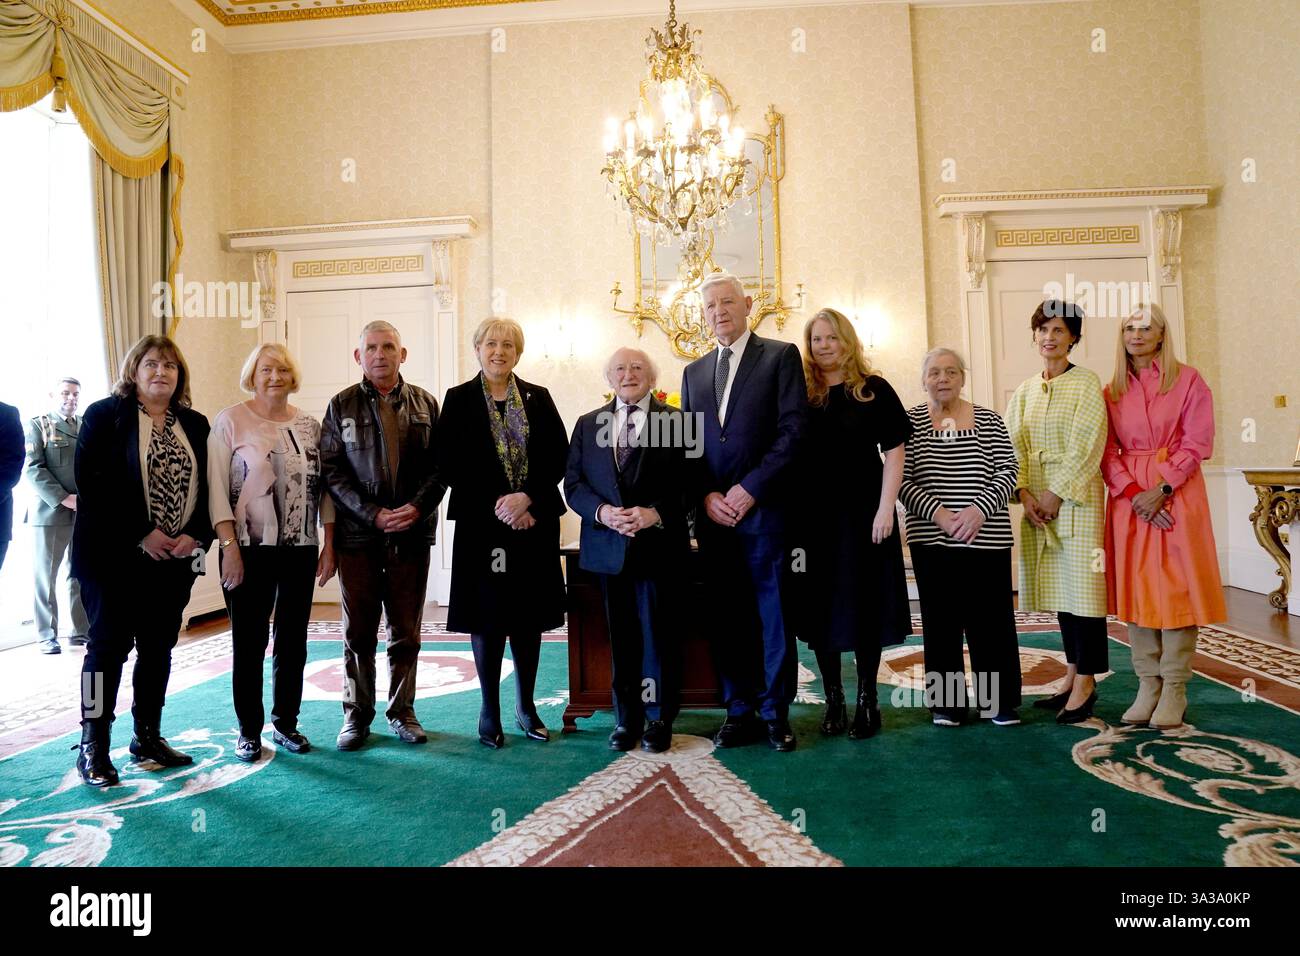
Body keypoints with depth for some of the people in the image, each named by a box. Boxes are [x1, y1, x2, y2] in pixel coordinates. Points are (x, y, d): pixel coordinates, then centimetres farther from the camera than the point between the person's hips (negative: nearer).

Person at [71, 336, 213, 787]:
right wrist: (142, 534, -16)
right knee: (109, 645, 1)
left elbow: (206, 488, 9)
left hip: (175, 560, 4)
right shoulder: (105, 415, -1)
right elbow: (91, 483, -10)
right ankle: (93, 746, 11)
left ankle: (148, 736, 23)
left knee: (158, 648, 11)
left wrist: (195, 536, -7)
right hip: (115, 556, -4)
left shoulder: (195, 425, 11)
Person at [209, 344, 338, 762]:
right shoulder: (230, 421, -3)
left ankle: (286, 724, 26)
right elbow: (217, 487, -7)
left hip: (301, 549, 4)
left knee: (293, 641, 11)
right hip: (250, 548, -3)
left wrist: (329, 545, 6)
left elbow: (323, 488, 10)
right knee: (249, 642, 5)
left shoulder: (309, 425, 8)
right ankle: (249, 731, 20)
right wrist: (229, 546, -13)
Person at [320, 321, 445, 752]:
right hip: (358, 536, -1)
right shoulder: (341, 405, 4)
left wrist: (417, 507, -12)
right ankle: (357, 716, 20)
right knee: (358, 632, 7)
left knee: (406, 632, 9)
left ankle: (401, 711, 22)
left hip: (412, 535, 1)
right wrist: (373, 514, -12)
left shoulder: (425, 404, 8)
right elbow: (331, 470, -2)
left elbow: (439, 465, 5)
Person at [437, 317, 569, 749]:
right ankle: (490, 710, 17)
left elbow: (558, 455, 1)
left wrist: (527, 497, -13)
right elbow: (452, 464, -4)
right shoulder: (459, 399, 4)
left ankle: (526, 706, 21)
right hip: (483, 523, -2)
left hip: (534, 522, 2)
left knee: (529, 615, 7)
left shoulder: (538, 398, 9)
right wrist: (497, 505, -13)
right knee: (487, 616, 3)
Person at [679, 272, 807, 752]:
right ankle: (740, 712, 18)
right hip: (712, 513, 4)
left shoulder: (781, 356, 2)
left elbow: (792, 430, -7)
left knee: (773, 612, 3)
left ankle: (776, 712, 15)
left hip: (764, 508, -4)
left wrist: (749, 488, -12)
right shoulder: (693, 372, 17)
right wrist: (705, 497, -2)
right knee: (727, 616, 8)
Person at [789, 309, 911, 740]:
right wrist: (788, 515, -3)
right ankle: (833, 701, 20)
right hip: (813, 516, 2)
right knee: (821, 607, 7)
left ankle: (867, 701, 18)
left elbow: (893, 452, -1)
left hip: (863, 512, -2)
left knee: (865, 605, 5)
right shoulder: (799, 394, 6)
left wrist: (885, 509, -11)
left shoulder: (874, 390, 1)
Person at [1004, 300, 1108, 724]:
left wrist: (1057, 494, -14)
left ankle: (1086, 681, 4)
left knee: (1082, 582, -4)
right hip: (1037, 500, 5)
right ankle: (1073, 675, 19)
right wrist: (1025, 493, -6)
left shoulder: (1086, 383, -3)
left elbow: (1086, 446, -11)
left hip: (1076, 496, -5)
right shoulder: (1025, 390, 12)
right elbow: (1013, 445, 7)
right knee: (1058, 585, 9)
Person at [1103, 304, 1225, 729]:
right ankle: (1147, 686, 13)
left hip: (1177, 492, -3)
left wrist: (1161, 490, -15)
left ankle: (1174, 690, 7)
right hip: (1129, 497, 3)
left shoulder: (1187, 379, 1)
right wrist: (1134, 492, -12)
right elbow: (1108, 451, 3)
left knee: (1176, 587, -1)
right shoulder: (1112, 390, 9)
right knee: (1135, 587, 4)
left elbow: (1197, 442, -5)